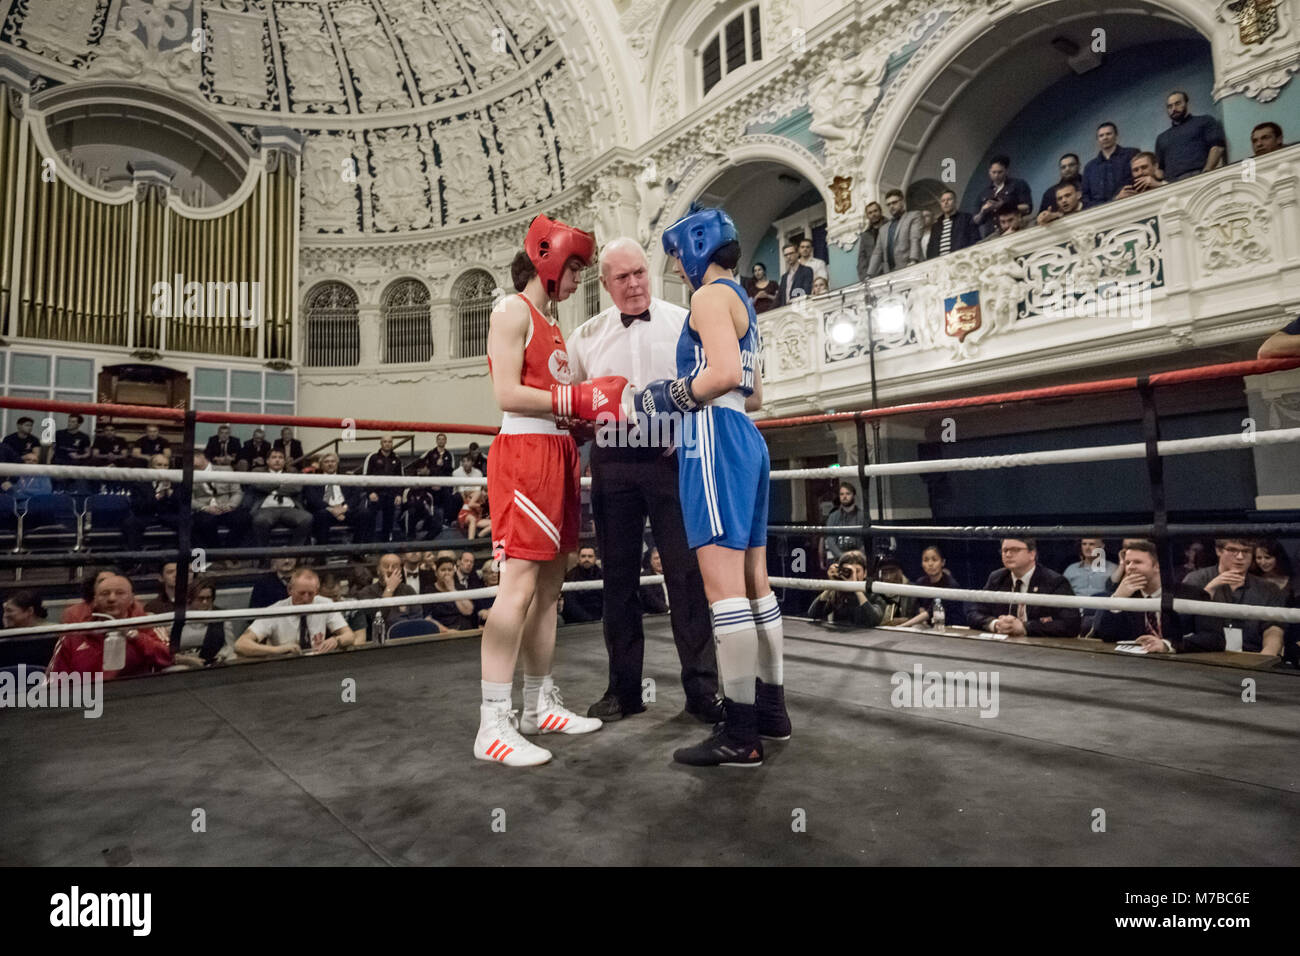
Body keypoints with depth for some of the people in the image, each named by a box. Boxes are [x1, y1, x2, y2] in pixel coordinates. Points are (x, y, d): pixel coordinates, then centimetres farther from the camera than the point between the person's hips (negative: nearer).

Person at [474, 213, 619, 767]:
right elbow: (508, 394, -14)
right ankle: (493, 724, -8)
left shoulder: (550, 324, 24)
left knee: (549, 585, 9)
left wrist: (594, 404, 7)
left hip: (557, 452, 9)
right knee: (519, 583, -13)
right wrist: (577, 399, -12)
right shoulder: (512, 310, -3)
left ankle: (540, 706, 18)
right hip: (524, 451, -9)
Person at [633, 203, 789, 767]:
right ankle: (771, 710, 22)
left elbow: (724, 372, -21)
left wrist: (669, 395, -7)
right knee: (753, 582, 12)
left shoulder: (709, 295, -4)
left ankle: (740, 735, -4)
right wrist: (689, 401, 24)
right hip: (746, 441, 10)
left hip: (715, 444, -10)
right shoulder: (742, 303, 24)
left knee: (722, 588, -9)